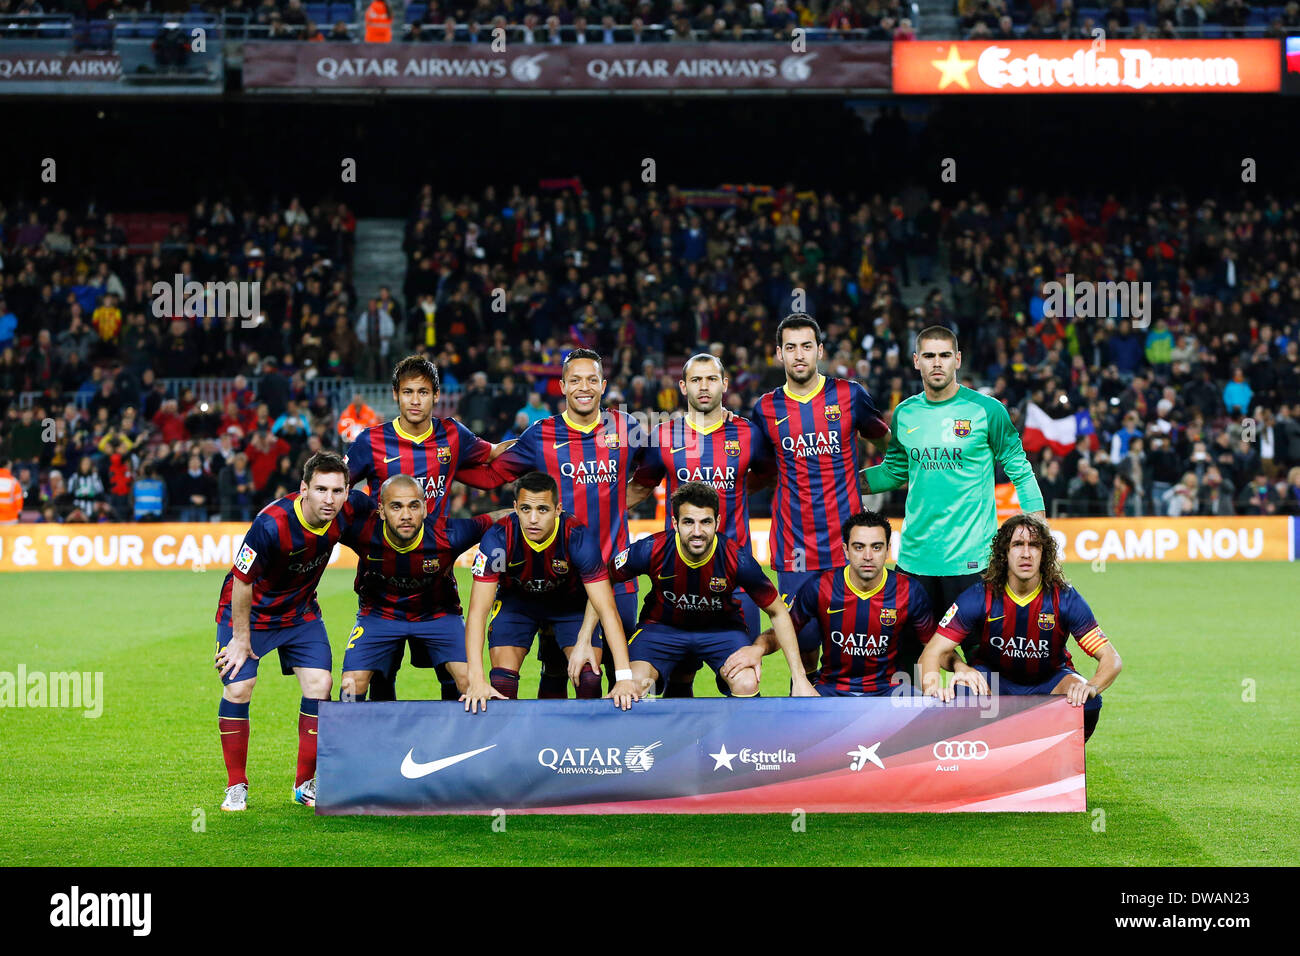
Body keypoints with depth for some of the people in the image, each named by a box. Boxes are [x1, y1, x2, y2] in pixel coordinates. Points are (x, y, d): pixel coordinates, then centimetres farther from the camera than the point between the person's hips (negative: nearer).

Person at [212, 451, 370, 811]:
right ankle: (236, 787, 6)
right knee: (237, 689, -10)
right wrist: (241, 639, -17)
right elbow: (242, 582, -24)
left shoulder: (348, 510, -20)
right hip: (249, 611, -4)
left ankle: (306, 784, 8)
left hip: (300, 612, 5)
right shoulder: (271, 524, -35)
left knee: (319, 684, -6)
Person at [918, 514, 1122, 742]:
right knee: (962, 689, -33)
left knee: (1084, 701, -32)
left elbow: (1111, 659, -20)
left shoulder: (1065, 599, -18)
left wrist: (1091, 688, -43)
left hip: (1050, 683, 0)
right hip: (992, 677, 0)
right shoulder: (979, 597, -18)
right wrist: (932, 686, -44)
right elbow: (933, 652, -20)